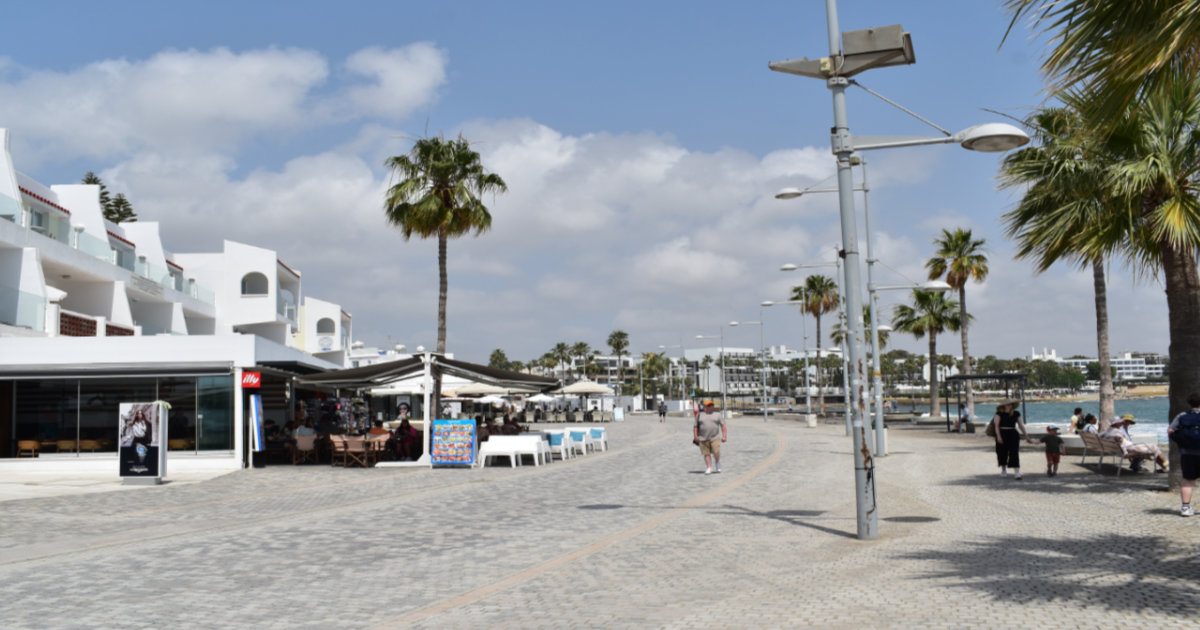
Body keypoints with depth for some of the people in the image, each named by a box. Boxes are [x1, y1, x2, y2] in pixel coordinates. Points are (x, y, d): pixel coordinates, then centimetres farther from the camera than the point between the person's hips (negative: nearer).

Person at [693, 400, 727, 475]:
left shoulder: (717, 415, 11)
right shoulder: (699, 416, 12)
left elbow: (723, 426, 7)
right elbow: (695, 427, 11)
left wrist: (724, 436, -4)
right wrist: (695, 436, -1)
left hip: (714, 438, -1)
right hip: (703, 439, 1)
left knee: (716, 453, -13)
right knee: (706, 454, -1)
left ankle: (717, 462, 15)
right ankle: (709, 468, 4)